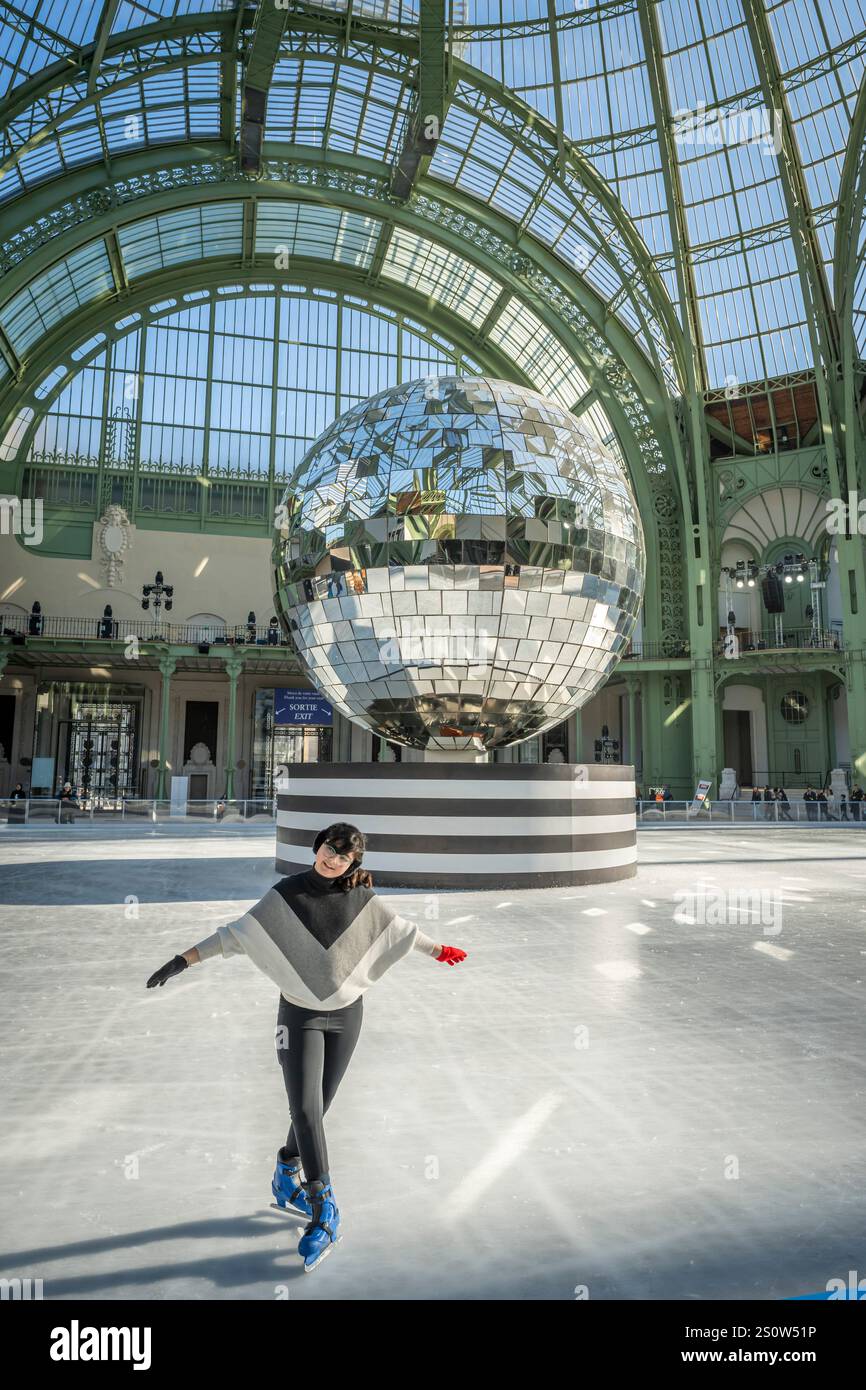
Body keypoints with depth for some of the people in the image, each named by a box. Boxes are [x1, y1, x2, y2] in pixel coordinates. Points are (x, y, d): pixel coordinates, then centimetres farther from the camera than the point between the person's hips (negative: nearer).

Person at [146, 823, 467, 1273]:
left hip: (346, 1015, 2)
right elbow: (237, 933, -10)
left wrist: (437, 950, 18)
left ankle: (286, 1178, 40)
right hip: (300, 1014, -2)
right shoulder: (286, 894, -13)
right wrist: (183, 960, -14)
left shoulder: (362, 898, -7)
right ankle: (323, 1211, 5)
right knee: (305, 1109, -9)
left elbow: (400, 927, 7)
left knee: (316, 1108, 12)